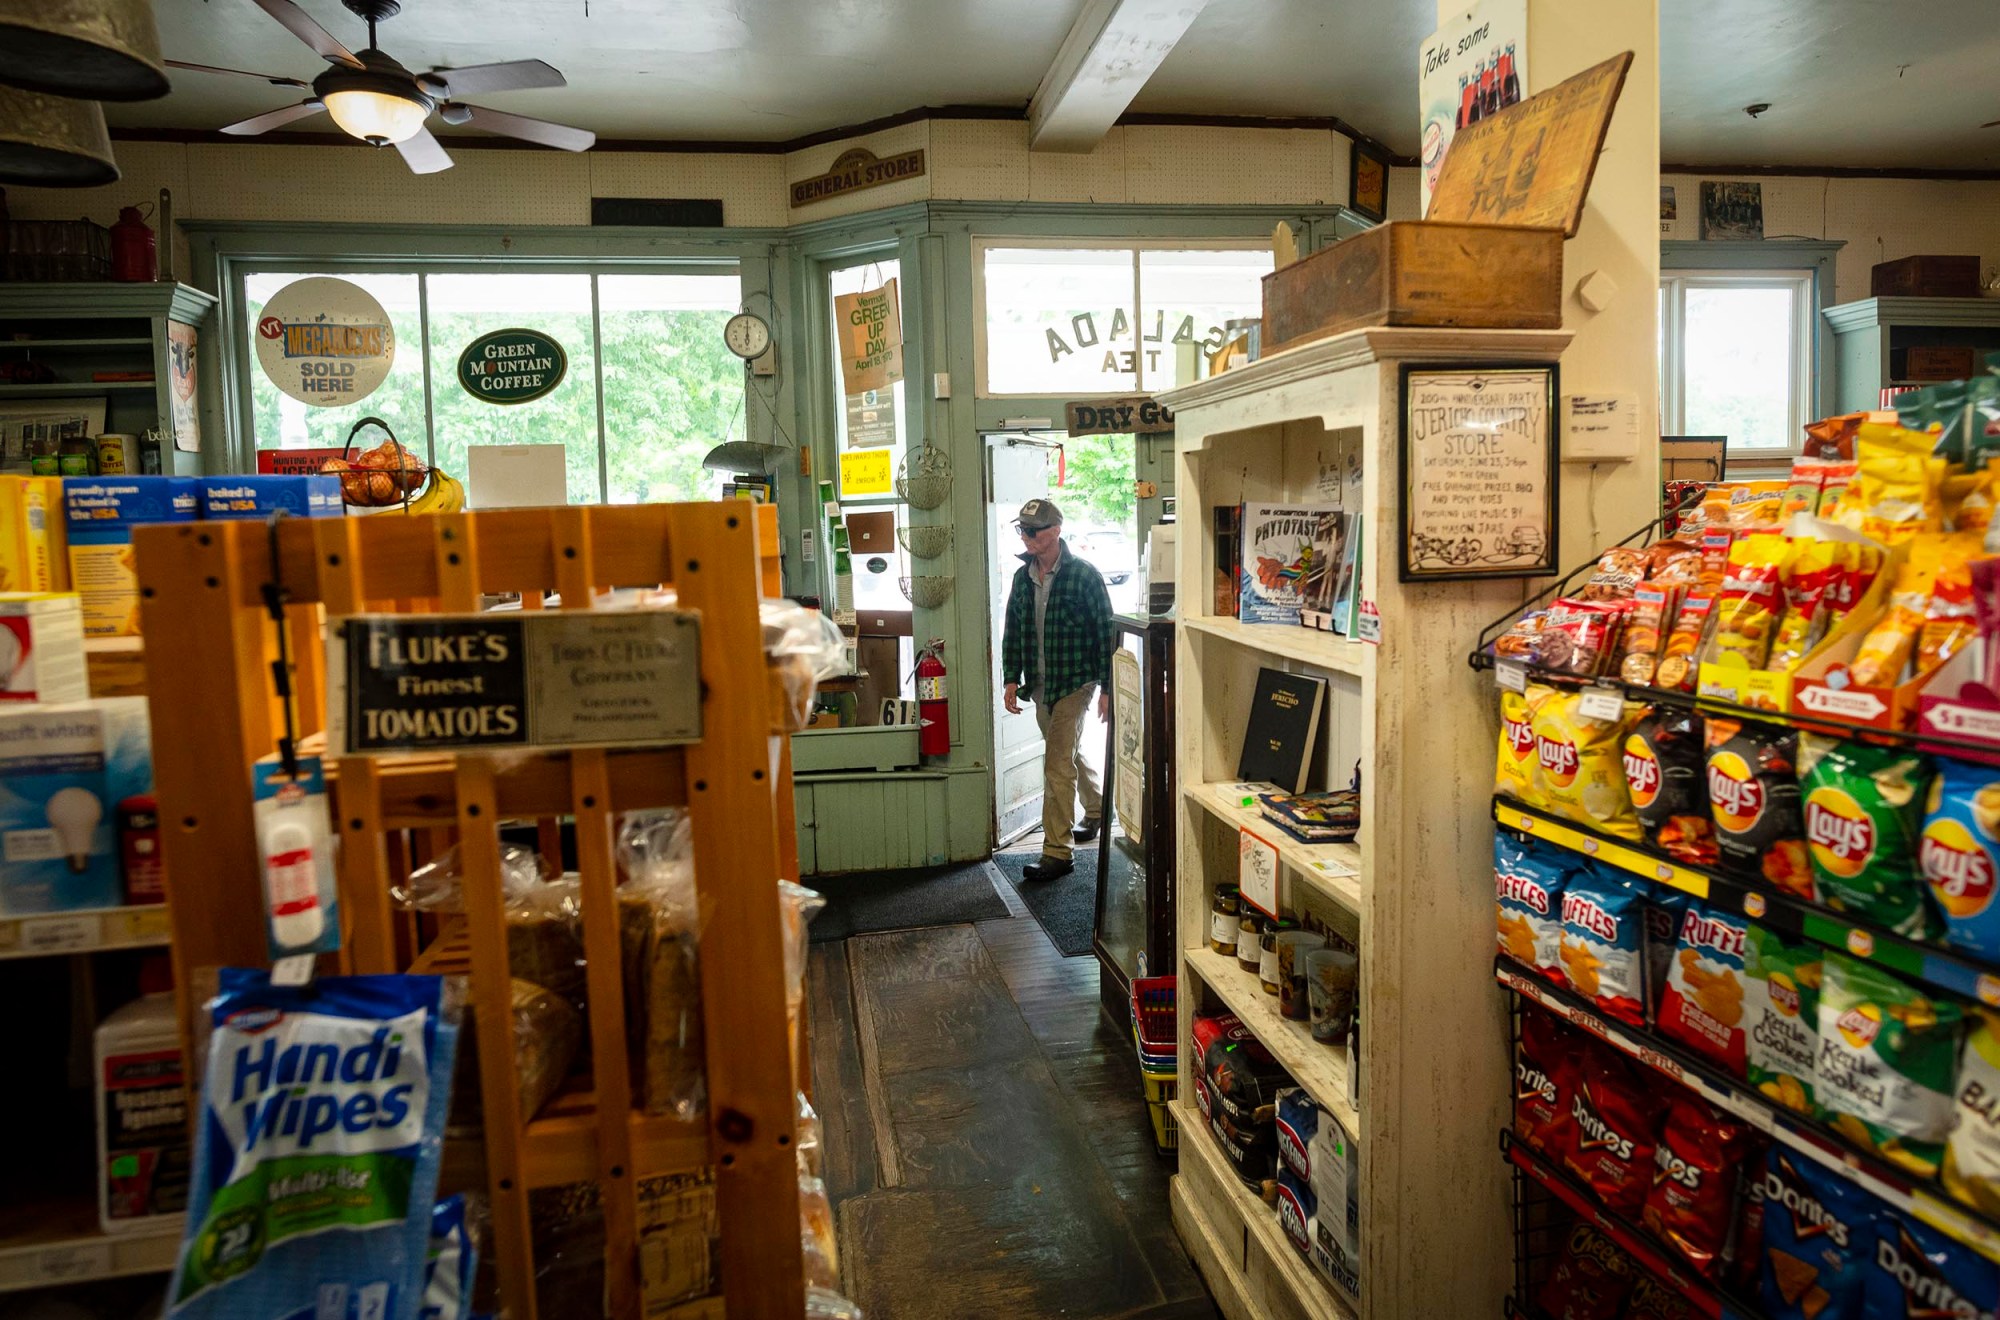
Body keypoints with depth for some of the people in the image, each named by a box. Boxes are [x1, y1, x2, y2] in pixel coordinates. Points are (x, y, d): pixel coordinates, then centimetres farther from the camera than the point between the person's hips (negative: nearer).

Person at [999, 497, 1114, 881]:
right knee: (1070, 753, 22)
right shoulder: (1022, 577, 7)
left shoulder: (1084, 575, -11)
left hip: (1075, 682, -7)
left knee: (1058, 765, -11)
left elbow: (1106, 631, -10)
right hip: (1040, 684, 7)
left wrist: (1107, 688, -11)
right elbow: (1013, 631, 14)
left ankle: (1057, 852, -5)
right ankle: (1098, 810, 45)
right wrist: (1011, 679, 4)